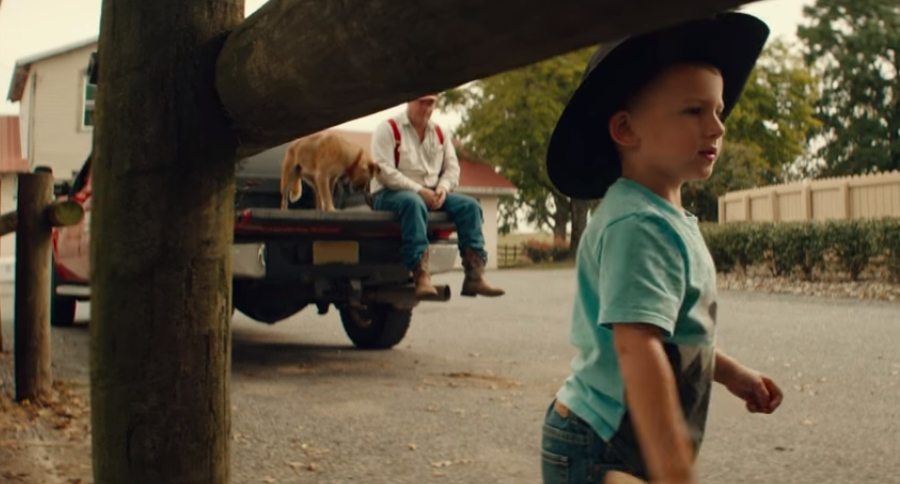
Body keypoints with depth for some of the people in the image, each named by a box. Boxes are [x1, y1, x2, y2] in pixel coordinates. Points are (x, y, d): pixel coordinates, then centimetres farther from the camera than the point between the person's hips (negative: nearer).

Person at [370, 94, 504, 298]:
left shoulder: (439, 133, 17)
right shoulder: (388, 129, -3)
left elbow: (452, 168, 15)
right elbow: (384, 171, -14)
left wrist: (443, 188, -9)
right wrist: (419, 190, -20)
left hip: (432, 195, 6)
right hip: (389, 194, -6)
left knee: (469, 205, -15)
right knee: (413, 203, -40)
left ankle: (475, 275, -25)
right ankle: (421, 276, -49)